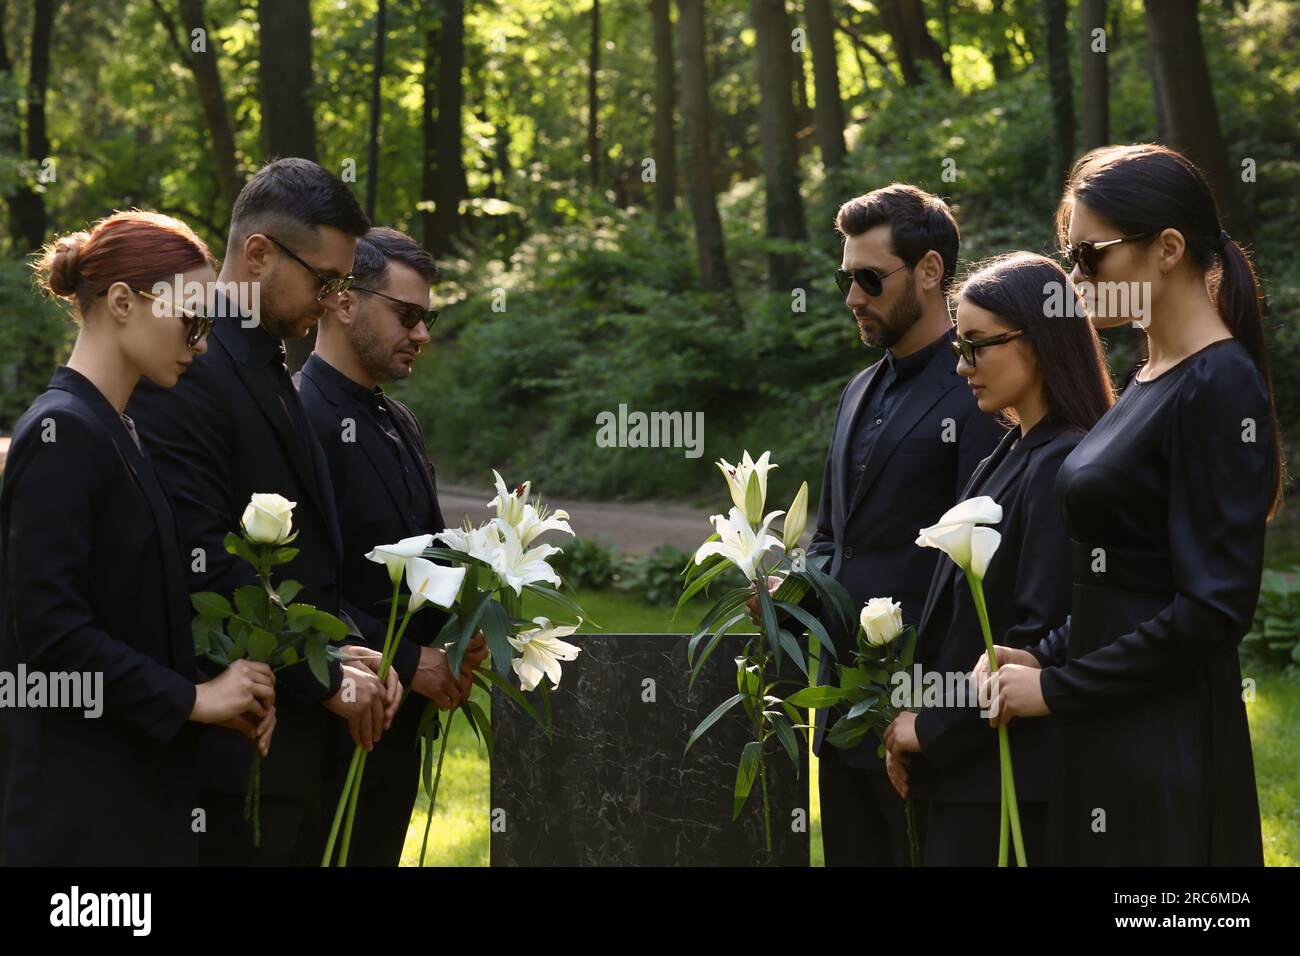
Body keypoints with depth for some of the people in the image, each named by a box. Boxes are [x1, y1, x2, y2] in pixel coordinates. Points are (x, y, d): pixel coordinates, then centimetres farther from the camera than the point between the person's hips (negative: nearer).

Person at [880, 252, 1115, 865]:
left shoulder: (1063, 465, -16)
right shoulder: (1011, 455, 13)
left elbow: (1041, 635, -21)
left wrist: (934, 728, -12)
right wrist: (926, 719, 4)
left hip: (1007, 782, -9)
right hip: (968, 765, 9)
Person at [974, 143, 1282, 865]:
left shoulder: (1219, 386, -15)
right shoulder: (1153, 377, 12)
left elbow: (1215, 608, -20)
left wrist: (1055, 689, -14)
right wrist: (1045, 658, 3)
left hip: (1168, 745, -8)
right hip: (1106, 737, 8)